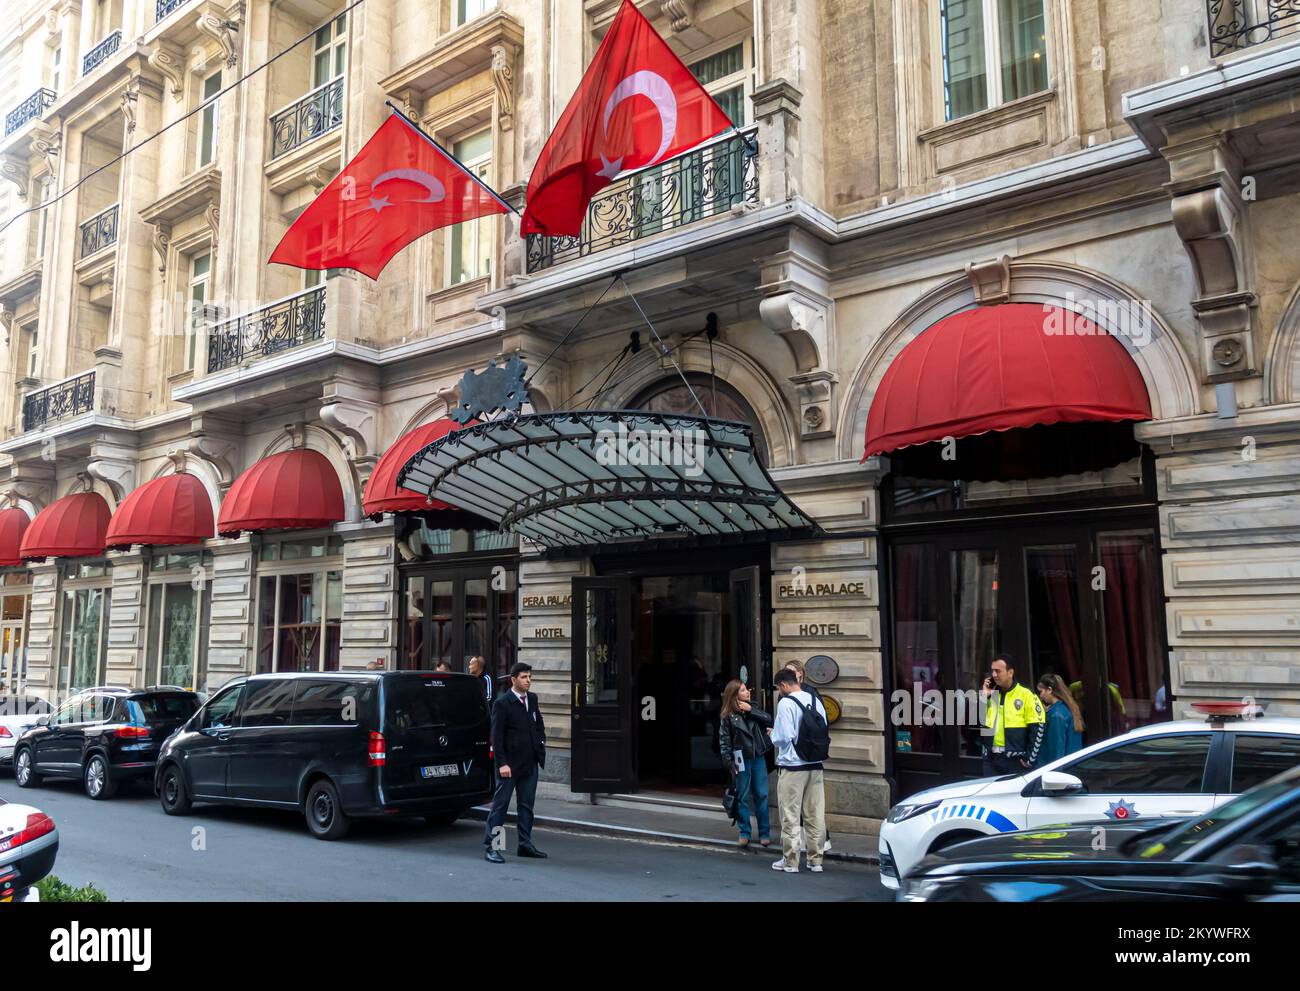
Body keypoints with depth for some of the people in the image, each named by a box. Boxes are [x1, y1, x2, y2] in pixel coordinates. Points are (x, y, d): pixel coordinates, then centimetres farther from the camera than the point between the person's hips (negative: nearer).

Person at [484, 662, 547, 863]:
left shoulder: (532, 699, 10)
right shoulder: (502, 703, -10)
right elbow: (497, 735, -12)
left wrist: (541, 741, 8)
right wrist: (502, 763, -17)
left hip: (530, 763, 7)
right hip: (510, 763, -6)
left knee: (526, 805, 12)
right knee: (500, 805, -1)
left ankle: (525, 845, 20)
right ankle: (491, 847, 4)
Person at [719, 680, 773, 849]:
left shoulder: (753, 708, 8)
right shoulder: (727, 716, -3)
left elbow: (769, 719, -4)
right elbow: (724, 740, -4)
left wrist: (751, 710, -11)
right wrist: (729, 763, -10)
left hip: (758, 757, 3)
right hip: (741, 759, -3)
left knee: (762, 795, 5)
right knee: (743, 797, 5)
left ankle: (764, 833, 13)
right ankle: (745, 833, 16)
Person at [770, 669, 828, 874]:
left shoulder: (785, 703, -14)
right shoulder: (815, 701, 6)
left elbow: (784, 737, -18)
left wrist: (773, 735, 3)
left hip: (792, 766, -6)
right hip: (815, 765, 6)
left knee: (790, 816, 4)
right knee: (815, 815, 11)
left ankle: (790, 861, 10)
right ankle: (816, 860, 19)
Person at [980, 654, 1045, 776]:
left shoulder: (1025, 695, -3)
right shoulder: (990, 695, 12)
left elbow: (1038, 727, -7)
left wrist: (1030, 758, -9)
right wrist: (983, 697, -3)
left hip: (1015, 759, -4)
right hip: (991, 759, 5)